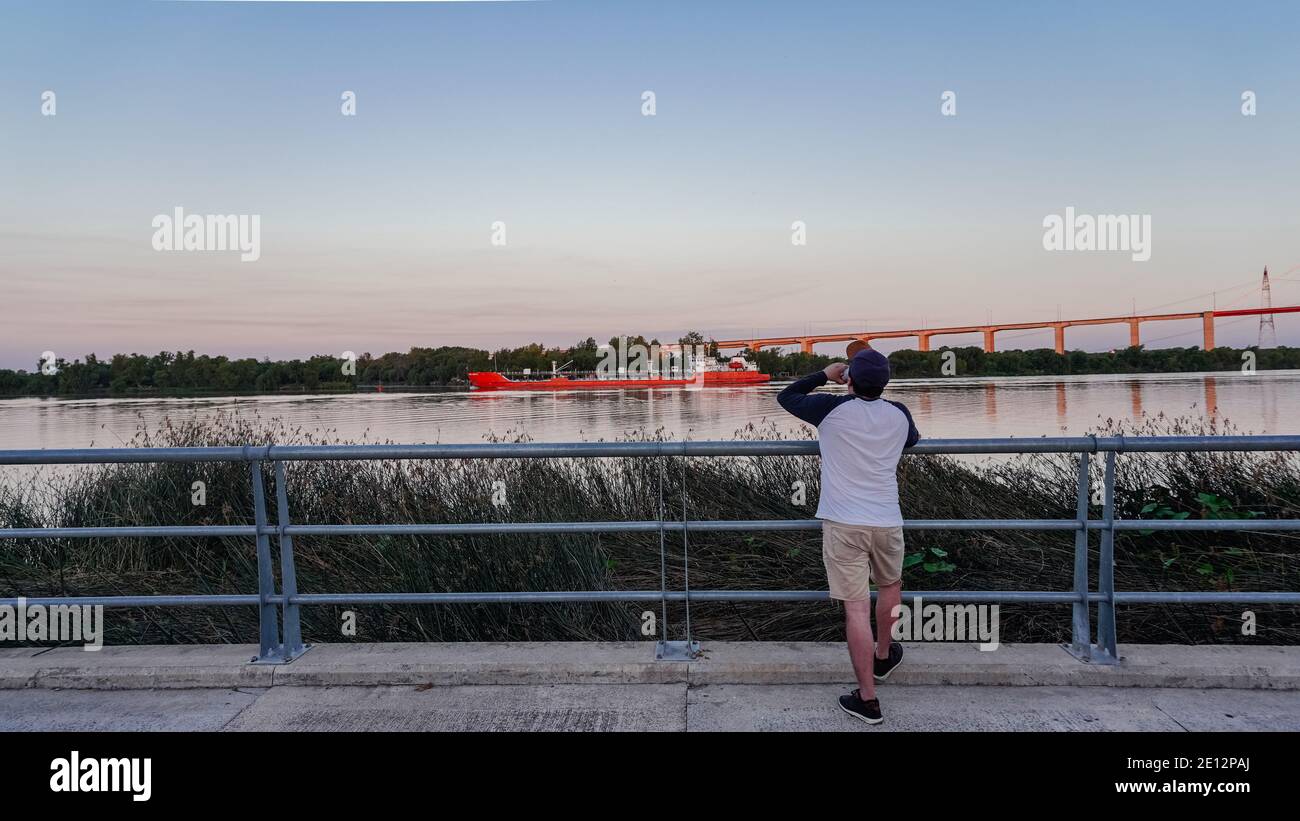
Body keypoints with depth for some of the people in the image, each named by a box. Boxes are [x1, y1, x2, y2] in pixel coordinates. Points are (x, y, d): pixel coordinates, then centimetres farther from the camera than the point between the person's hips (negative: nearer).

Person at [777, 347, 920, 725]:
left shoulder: (832, 409, -7)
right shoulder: (899, 414, 3)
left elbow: (787, 397, 9)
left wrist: (824, 375, 18)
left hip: (843, 524, -3)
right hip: (887, 523, 3)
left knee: (857, 609, -1)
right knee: (890, 585, 29)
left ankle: (867, 700, 5)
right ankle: (883, 657, 48)